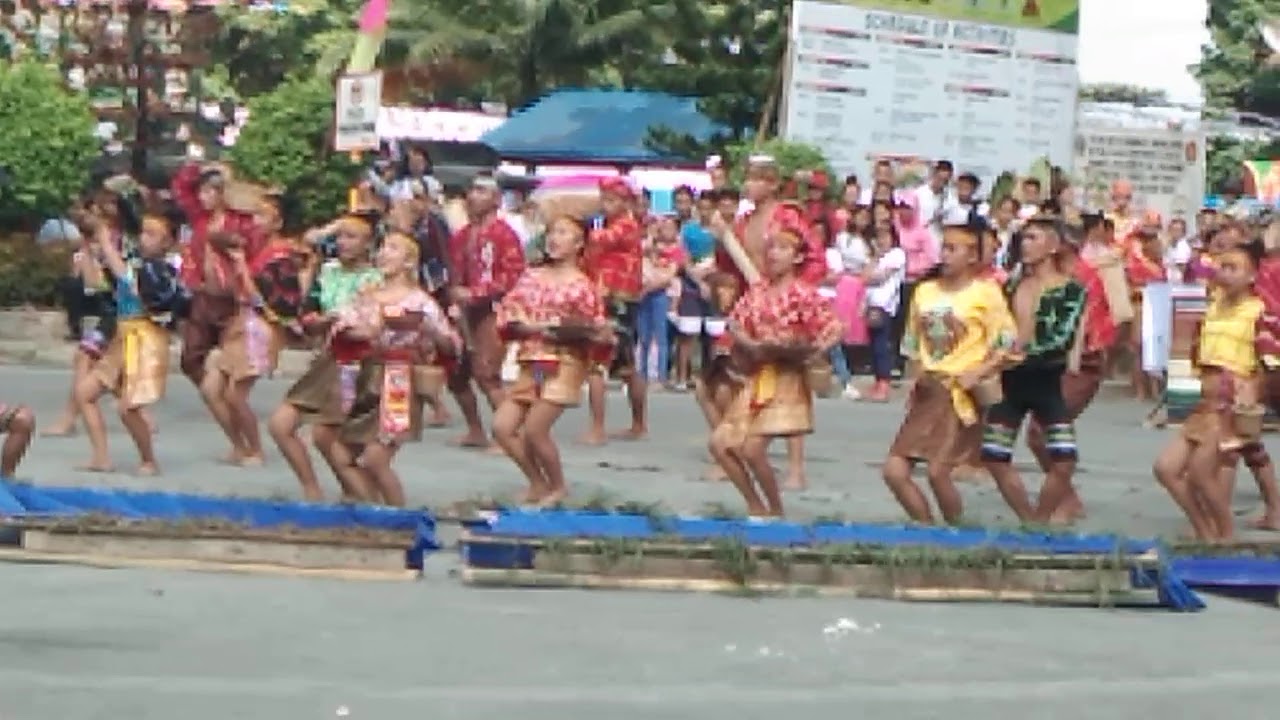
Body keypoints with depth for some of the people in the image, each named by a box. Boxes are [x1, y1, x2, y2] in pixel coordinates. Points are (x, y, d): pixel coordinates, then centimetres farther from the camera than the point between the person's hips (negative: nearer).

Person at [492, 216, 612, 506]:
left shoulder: (581, 285, -3)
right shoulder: (531, 276, 10)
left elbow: (600, 332, -4)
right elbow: (505, 314, 7)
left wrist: (573, 329, -19)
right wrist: (530, 327, -10)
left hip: (563, 365, -6)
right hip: (530, 364, 6)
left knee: (534, 429, -13)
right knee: (502, 426, -3)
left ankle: (558, 487, 10)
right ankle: (538, 484, 14)